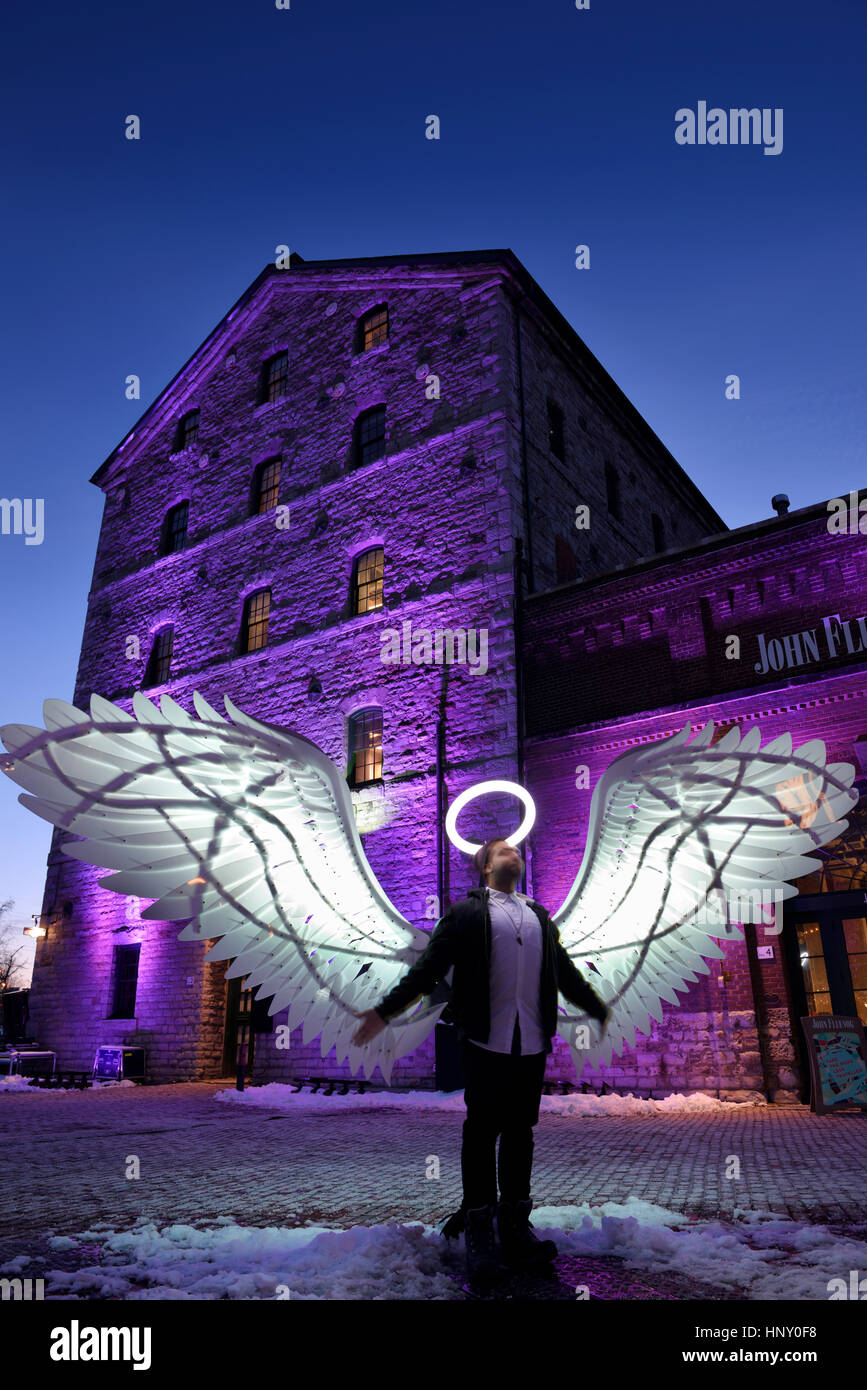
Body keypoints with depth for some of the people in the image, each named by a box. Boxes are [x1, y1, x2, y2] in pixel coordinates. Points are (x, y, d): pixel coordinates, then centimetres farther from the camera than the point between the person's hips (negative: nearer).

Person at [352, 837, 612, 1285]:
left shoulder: (540, 916, 17)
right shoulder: (467, 912, 1)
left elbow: (566, 972, 26)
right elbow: (428, 966, -2)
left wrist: (600, 1010, 33)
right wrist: (385, 1010, -8)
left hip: (532, 1045, 4)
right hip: (486, 1044, -4)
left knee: (520, 1133, 10)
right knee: (481, 1134, 2)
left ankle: (515, 1226, 22)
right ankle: (478, 1233, 14)